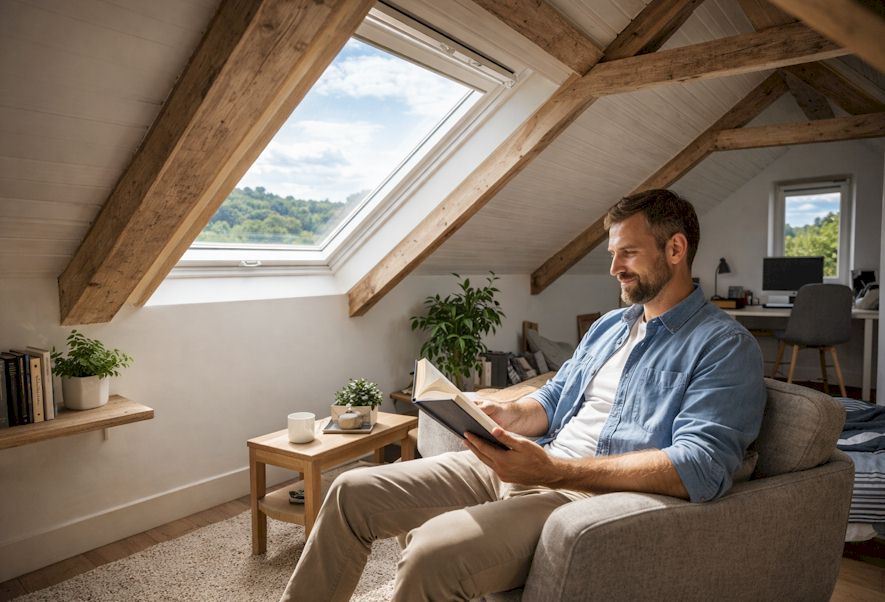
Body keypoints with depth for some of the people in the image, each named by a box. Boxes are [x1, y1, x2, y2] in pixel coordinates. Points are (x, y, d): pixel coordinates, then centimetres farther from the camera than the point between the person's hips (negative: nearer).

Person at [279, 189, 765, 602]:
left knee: (432, 551, -33)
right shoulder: (609, 326, 20)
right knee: (352, 492, 1)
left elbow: (700, 468, -19)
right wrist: (505, 416, -1)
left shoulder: (726, 347, -6)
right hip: (519, 464, 8)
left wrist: (552, 470, -26)